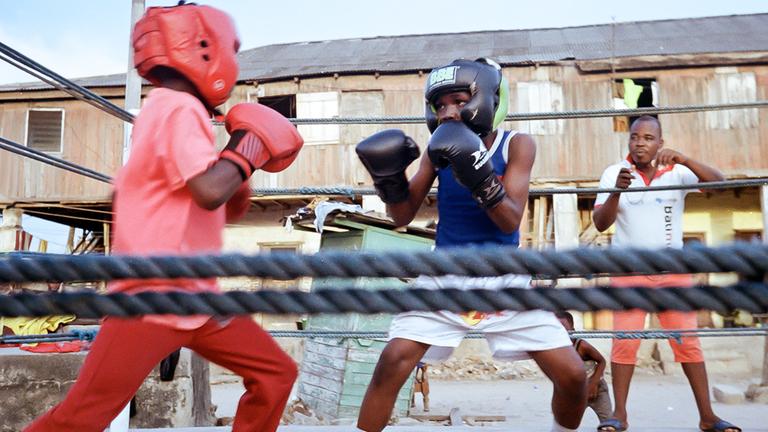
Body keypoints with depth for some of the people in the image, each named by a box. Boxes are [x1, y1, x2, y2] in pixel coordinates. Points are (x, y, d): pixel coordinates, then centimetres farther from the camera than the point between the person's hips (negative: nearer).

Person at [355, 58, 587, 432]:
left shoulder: (516, 145, -8)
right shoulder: (441, 148, -2)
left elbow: (510, 221, -16)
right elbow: (403, 216, 1)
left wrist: (479, 176, -32)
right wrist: (389, 176, -19)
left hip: (504, 278, 0)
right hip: (445, 275, 1)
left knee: (572, 376, -3)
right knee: (392, 363, -16)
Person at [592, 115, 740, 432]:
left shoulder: (677, 172, 0)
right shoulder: (614, 173, -4)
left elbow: (717, 182, -15)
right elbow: (600, 224, -10)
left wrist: (682, 159, -28)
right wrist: (617, 191, -28)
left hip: (673, 269, 1)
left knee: (688, 341, 3)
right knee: (624, 342, -4)